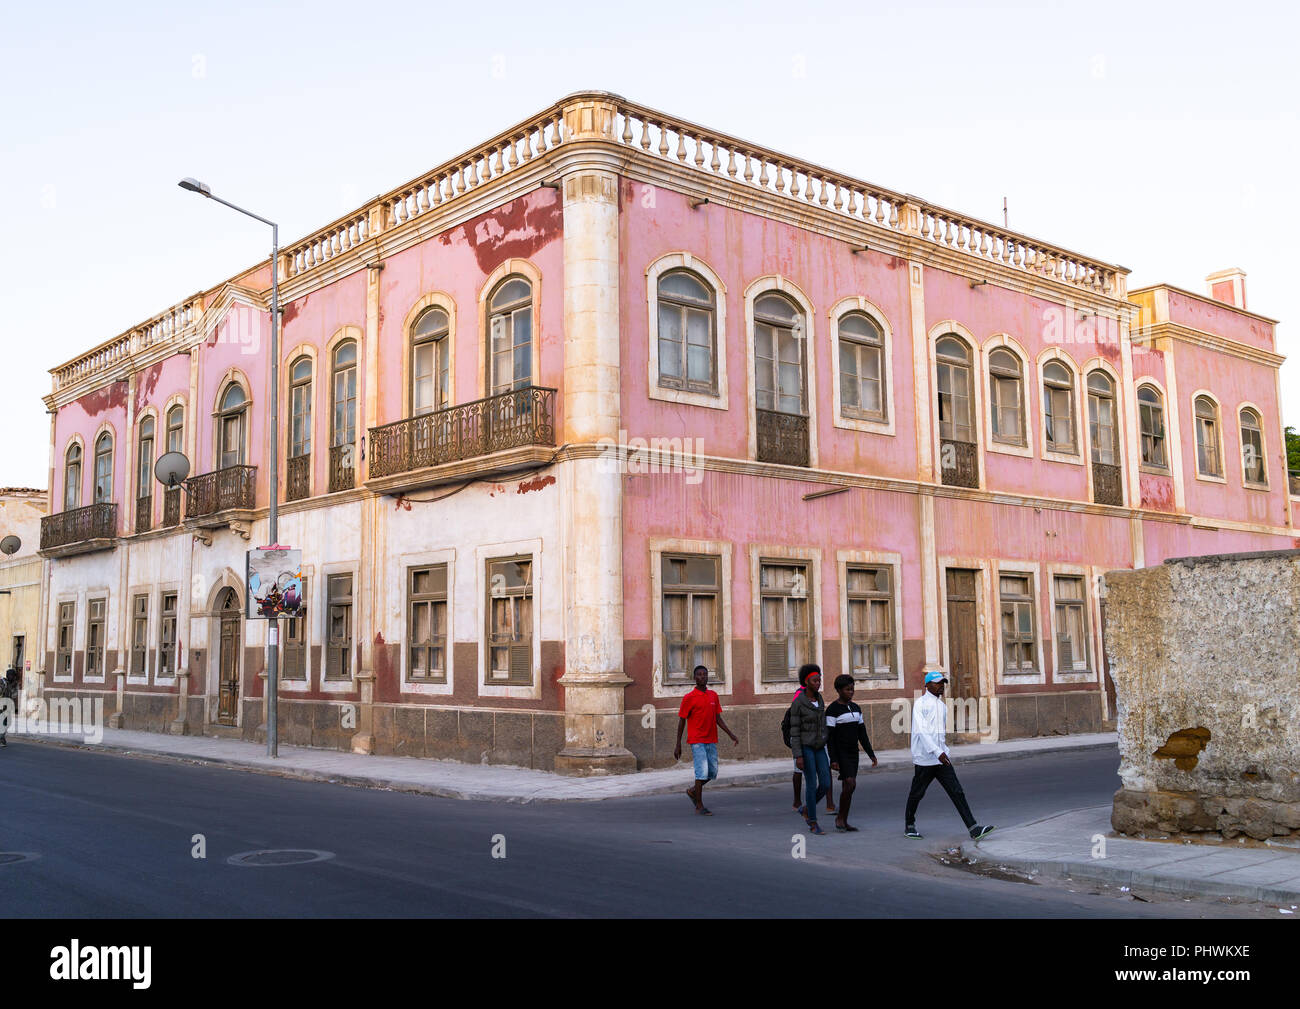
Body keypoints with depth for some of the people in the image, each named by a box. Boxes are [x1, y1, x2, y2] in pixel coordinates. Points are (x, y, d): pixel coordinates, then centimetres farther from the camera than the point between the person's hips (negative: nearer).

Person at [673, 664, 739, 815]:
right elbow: (681, 721, -3)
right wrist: (678, 746, -3)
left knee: (713, 773, 8)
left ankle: (692, 791, 30)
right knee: (702, 772, -9)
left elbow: (718, 718, 15)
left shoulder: (713, 696, 10)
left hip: (711, 741, 6)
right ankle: (699, 806, 1)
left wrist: (730, 734, 3)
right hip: (697, 741, -6)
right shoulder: (689, 698, -6)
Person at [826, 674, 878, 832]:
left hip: (853, 753, 7)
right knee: (850, 783, -17)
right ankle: (840, 818, -3)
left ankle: (844, 822, 12)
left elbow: (862, 734, 15)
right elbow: (829, 736, -13)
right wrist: (833, 759, -19)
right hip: (840, 753, -7)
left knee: (848, 787, 6)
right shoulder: (832, 709, -11)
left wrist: (871, 754, 11)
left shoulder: (855, 708, 11)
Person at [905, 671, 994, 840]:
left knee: (957, 793, -4)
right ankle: (910, 826, 24)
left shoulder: (942, 706, 15)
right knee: (916, 794, 7)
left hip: (942, 758, 6)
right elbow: (921, 731, -19)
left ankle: (973, 828, -10)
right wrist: (937, 752, -26)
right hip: (924, 759, -6)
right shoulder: (920, 704, -9)